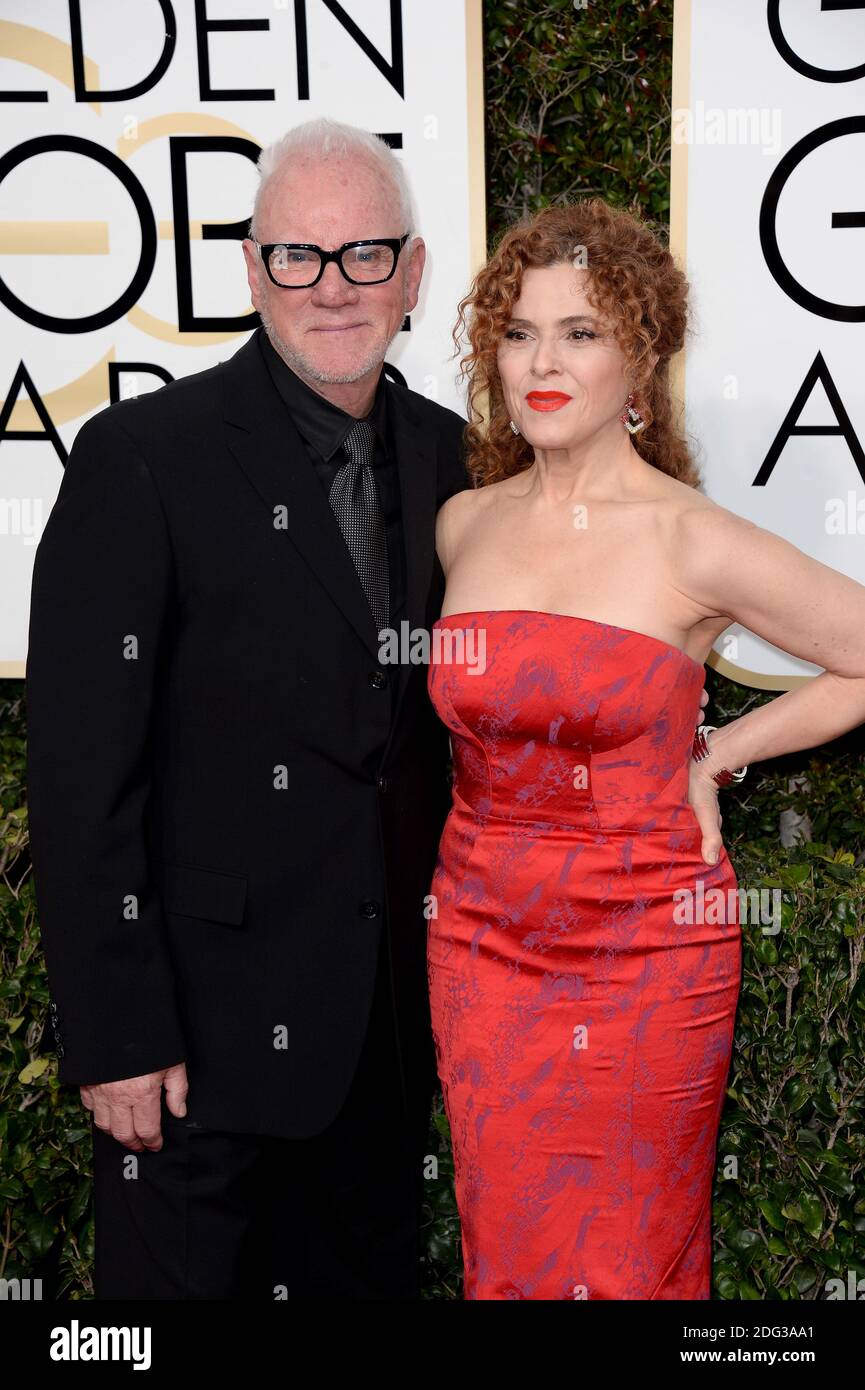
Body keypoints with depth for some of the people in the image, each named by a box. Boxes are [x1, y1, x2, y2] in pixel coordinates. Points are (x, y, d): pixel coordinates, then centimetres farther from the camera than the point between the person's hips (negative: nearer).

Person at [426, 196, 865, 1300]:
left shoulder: (693, 544, -14)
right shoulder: (464, 524, 2)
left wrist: (715, 757, -4)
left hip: (647, 949, -3)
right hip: (484, 936, 4)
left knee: (632, 1257, 13)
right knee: (505, 1247, 15)